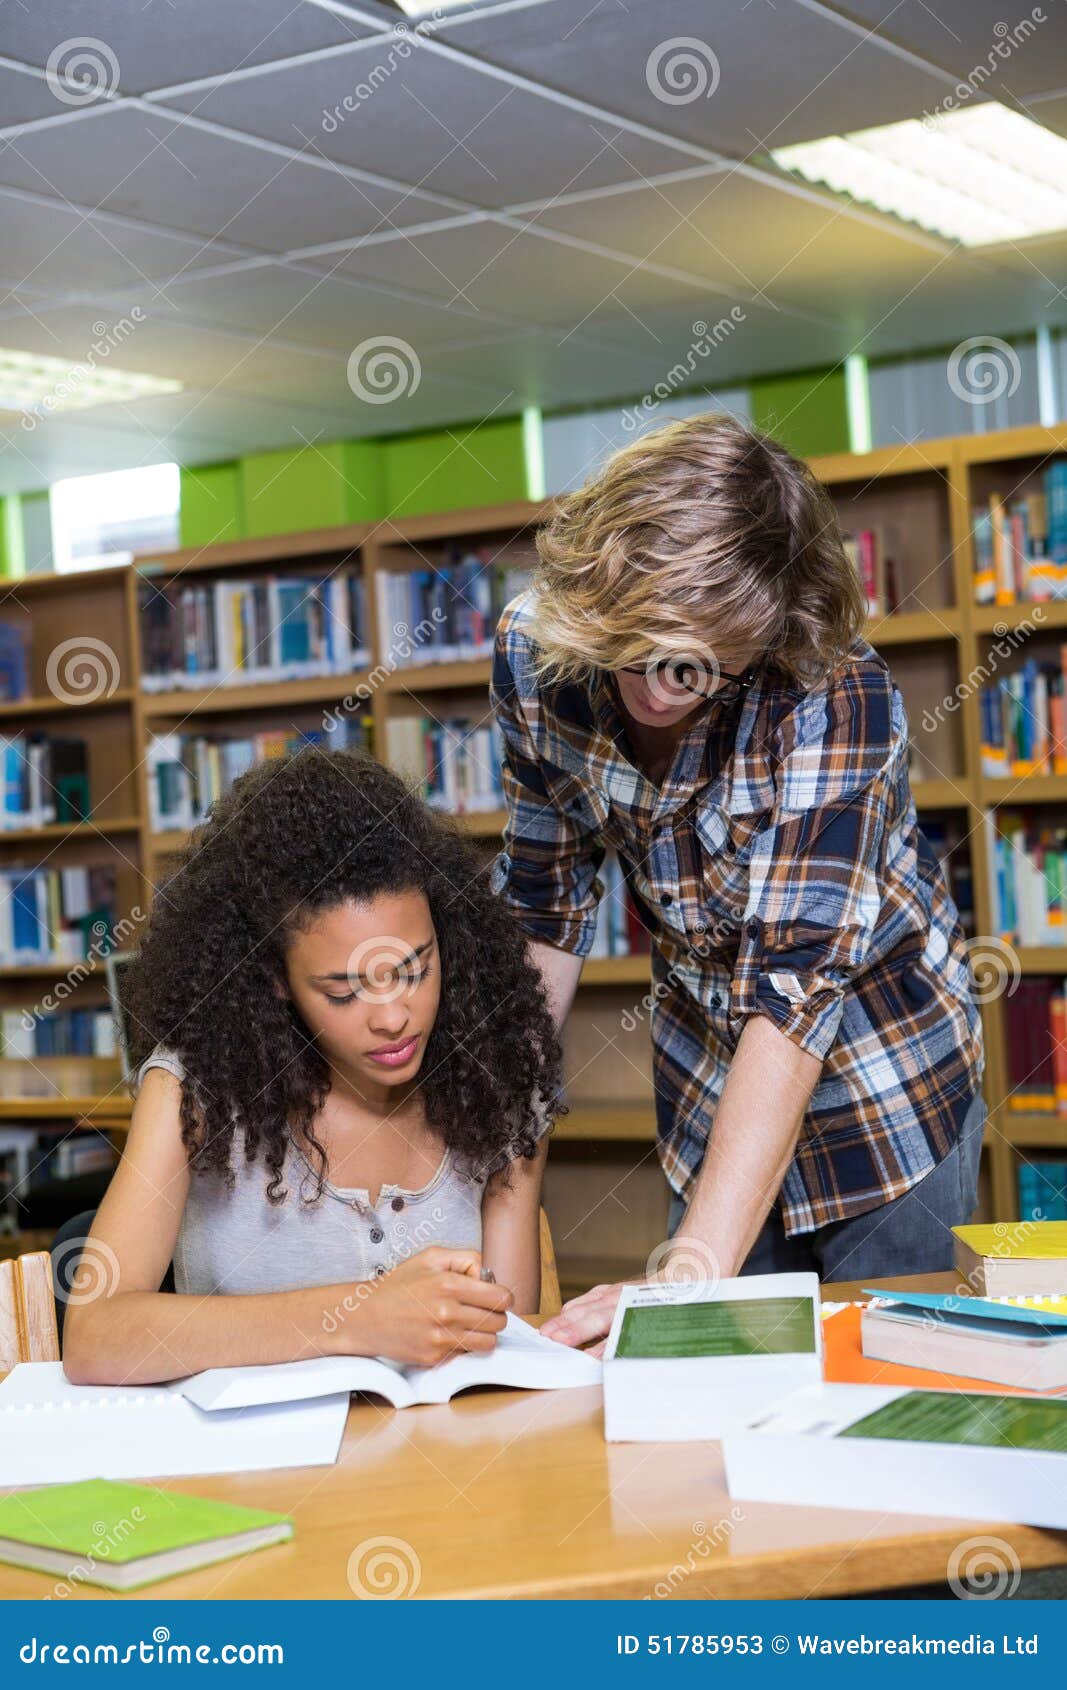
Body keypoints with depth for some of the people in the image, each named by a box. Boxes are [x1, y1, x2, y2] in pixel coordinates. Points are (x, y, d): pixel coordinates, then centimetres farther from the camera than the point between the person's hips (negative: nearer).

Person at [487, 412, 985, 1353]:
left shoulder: (836, 701, -32)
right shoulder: (535, 653, -18)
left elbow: (794, 993, -38)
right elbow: (546, 897, -4)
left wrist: (691, 1278, -44)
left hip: (878, 1078, -4)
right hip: (707, 1080, 4)